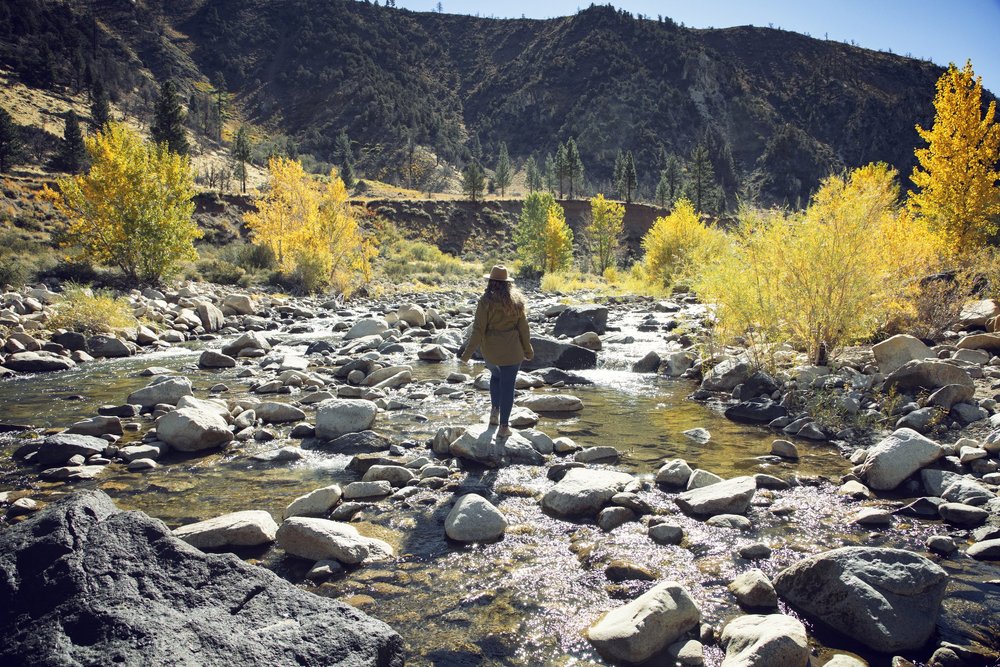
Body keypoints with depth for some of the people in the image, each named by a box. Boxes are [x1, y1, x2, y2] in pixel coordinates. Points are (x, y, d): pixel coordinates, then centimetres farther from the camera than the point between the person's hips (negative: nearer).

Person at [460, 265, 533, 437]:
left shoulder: (486, 301, -10)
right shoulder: (517, 300, -1)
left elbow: (479, 328, -12)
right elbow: (522, 326, 3)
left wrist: (467, 353, -7)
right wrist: (527, 350, 14)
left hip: (490, 350, 0)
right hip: (512, 351, 0)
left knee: (496, 376, 28)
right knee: (507, 384, 5)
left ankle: (494, 410, 19)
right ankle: (504, 426, 7)